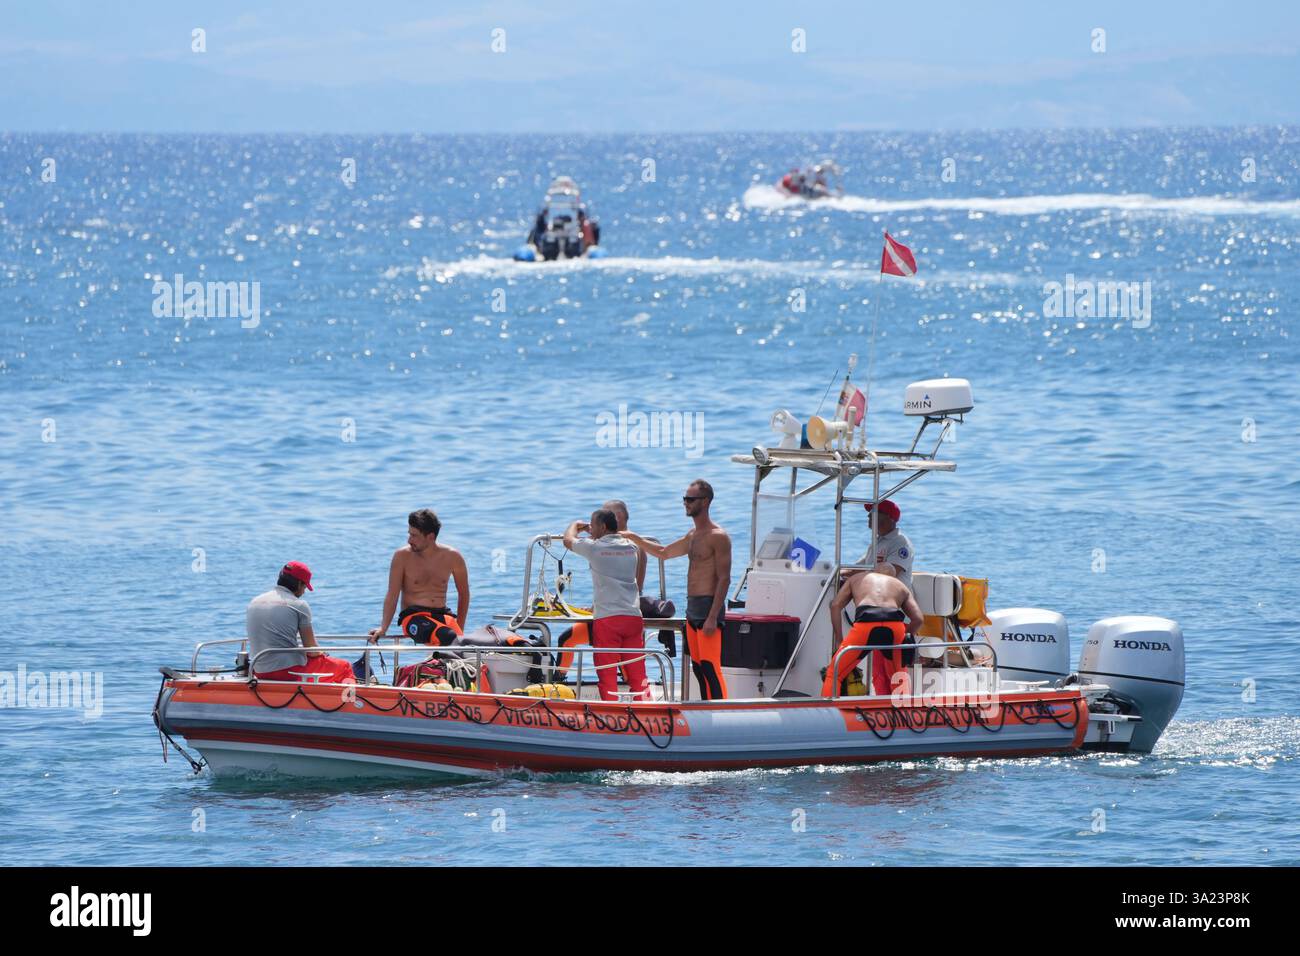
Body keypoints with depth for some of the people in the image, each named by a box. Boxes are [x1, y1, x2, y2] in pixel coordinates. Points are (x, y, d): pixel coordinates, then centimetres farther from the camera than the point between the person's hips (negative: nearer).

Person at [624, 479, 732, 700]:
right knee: (698, 668, 10)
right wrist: (634, 539, 22)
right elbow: (663, 552, 33)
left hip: (708, 608, -9)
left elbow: (724, 579, -16)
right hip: (692, 608, 9)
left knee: (710, 668, -14)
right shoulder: (692, 536, 18)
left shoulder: (718, 537, -11)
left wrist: (713, 617, -21)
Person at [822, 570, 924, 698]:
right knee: (898, 678, 25)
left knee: (834, 674, 7)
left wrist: (838, 640, 21)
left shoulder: (857, 579, 34)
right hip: (895, 625, 2)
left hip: (866, 622, -2)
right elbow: (918, 618, 22)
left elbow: (835, 605, 20)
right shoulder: (899, 585, 35)